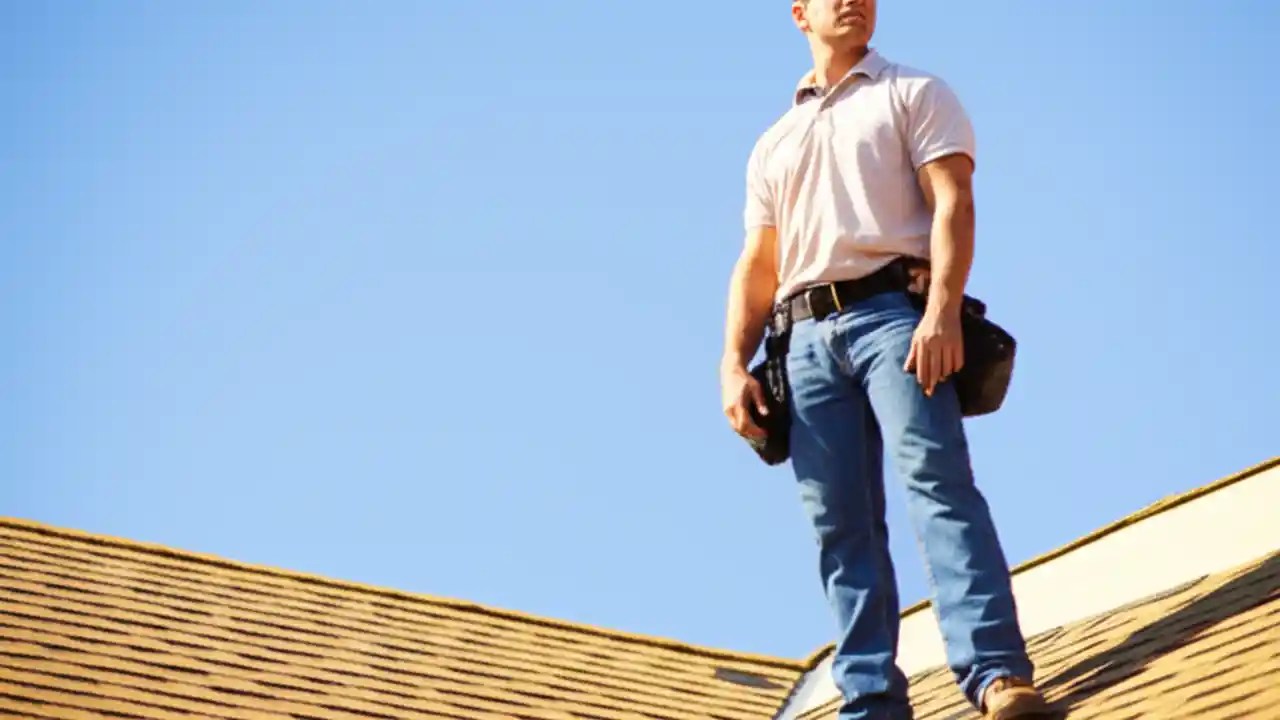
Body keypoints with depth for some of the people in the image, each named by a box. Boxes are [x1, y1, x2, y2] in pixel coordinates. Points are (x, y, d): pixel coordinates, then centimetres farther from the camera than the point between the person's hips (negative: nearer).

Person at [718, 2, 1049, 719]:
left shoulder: (914, 94, 13)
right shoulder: (774, 145, 27)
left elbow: (952, 204, -2)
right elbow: (757, 267, 23)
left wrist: (942, 309, -18)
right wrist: (734, 364, 8)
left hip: (894, 311, -5)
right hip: (808, 337, 5)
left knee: (939, 481, -21)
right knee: (841, 525, -3)